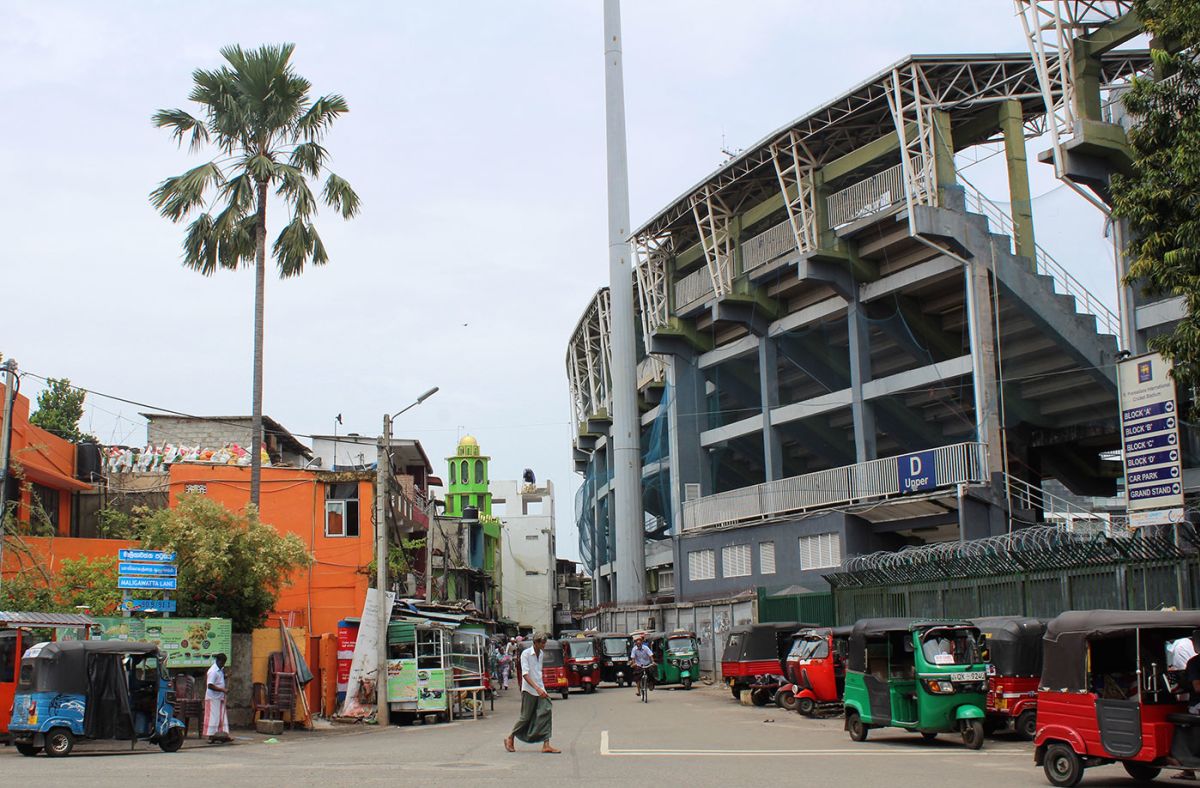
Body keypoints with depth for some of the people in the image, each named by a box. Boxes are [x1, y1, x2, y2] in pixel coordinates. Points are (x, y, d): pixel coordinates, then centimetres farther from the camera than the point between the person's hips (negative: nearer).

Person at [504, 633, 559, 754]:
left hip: (540, 689, 6)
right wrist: (537, 688, -29)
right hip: (529, 690, -6)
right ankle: (510, 739, 21)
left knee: (546, 712, -8)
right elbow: (525, 674, -20)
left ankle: (546, 744, -9)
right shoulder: (526, 654, -12)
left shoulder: (540, 654, 10)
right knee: (525, 717, 1)